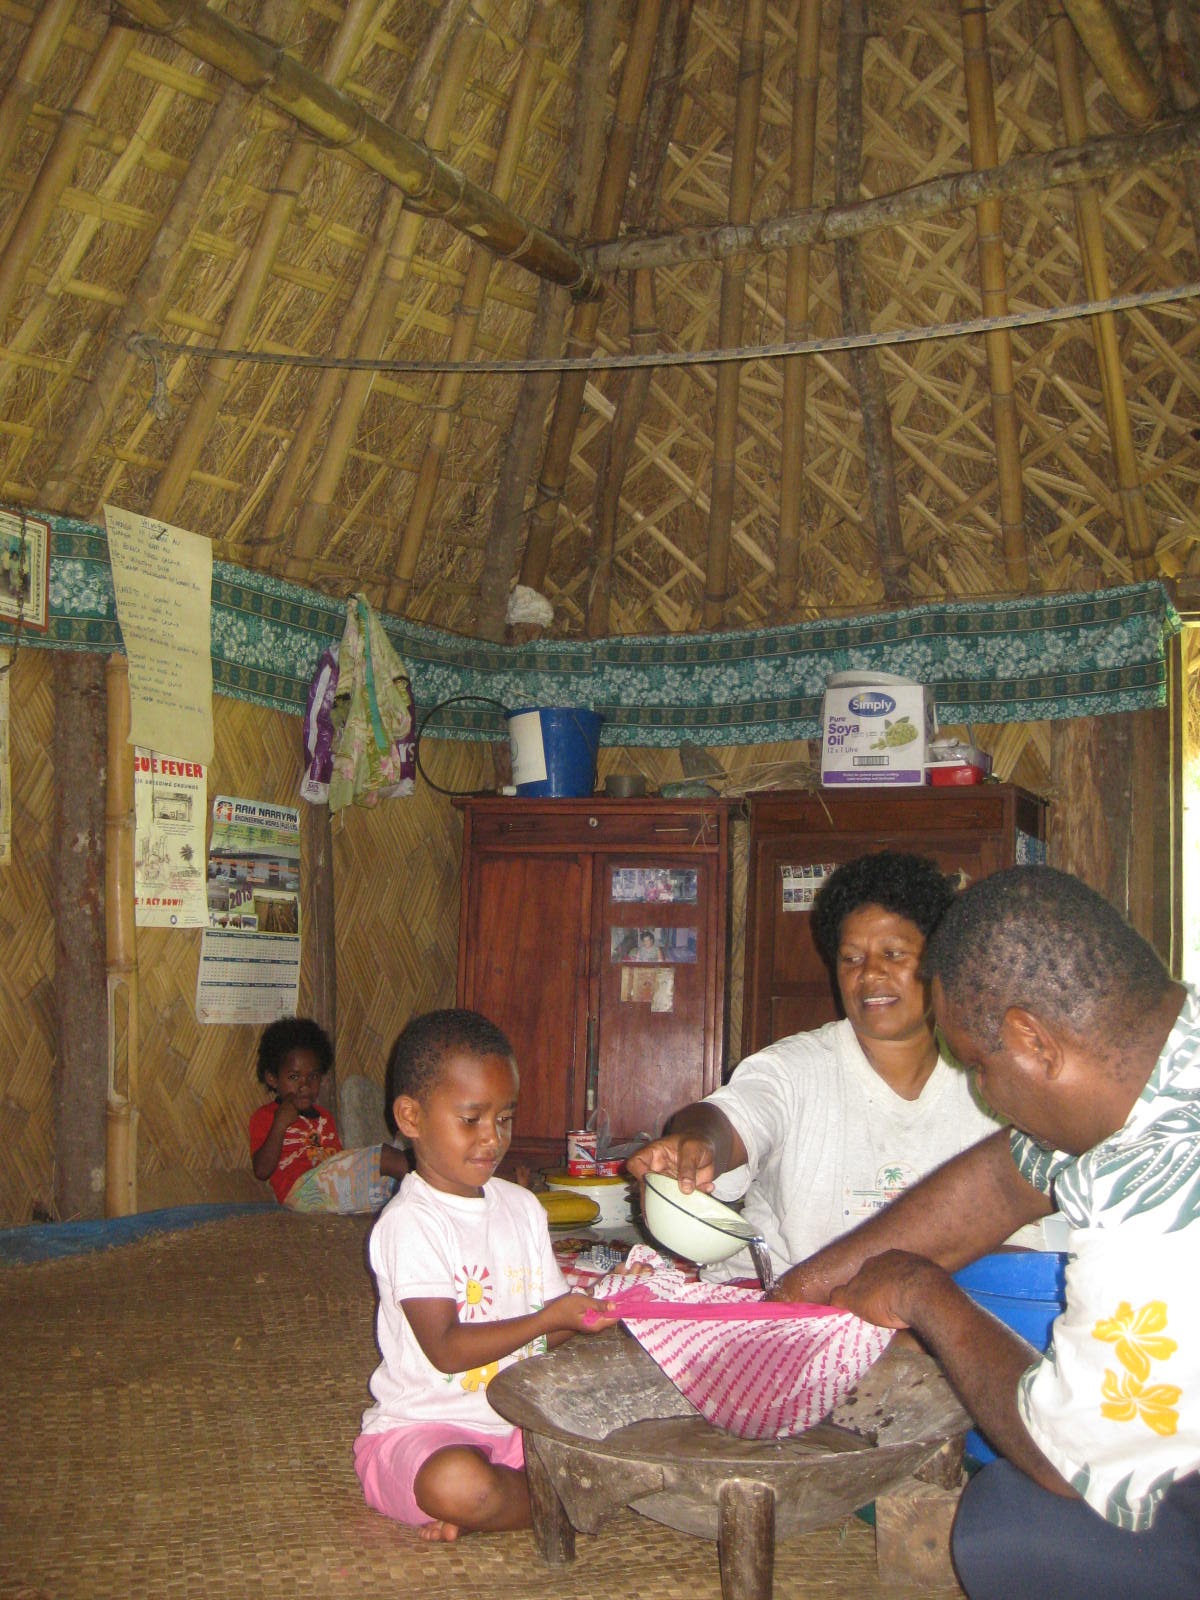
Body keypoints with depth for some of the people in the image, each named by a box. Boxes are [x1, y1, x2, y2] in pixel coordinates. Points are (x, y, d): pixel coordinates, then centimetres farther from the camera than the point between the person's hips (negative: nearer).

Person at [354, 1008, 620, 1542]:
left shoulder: (521, 1205, 11)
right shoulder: (410, 1223, -13)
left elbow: (547, 1331, 10)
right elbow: (446, 1349, -19)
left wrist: (598, 1307, -10)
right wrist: (549, 1318, -24)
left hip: (520, 1420, 7)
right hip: (421, 1427, -7)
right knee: (457, 1483, -38)